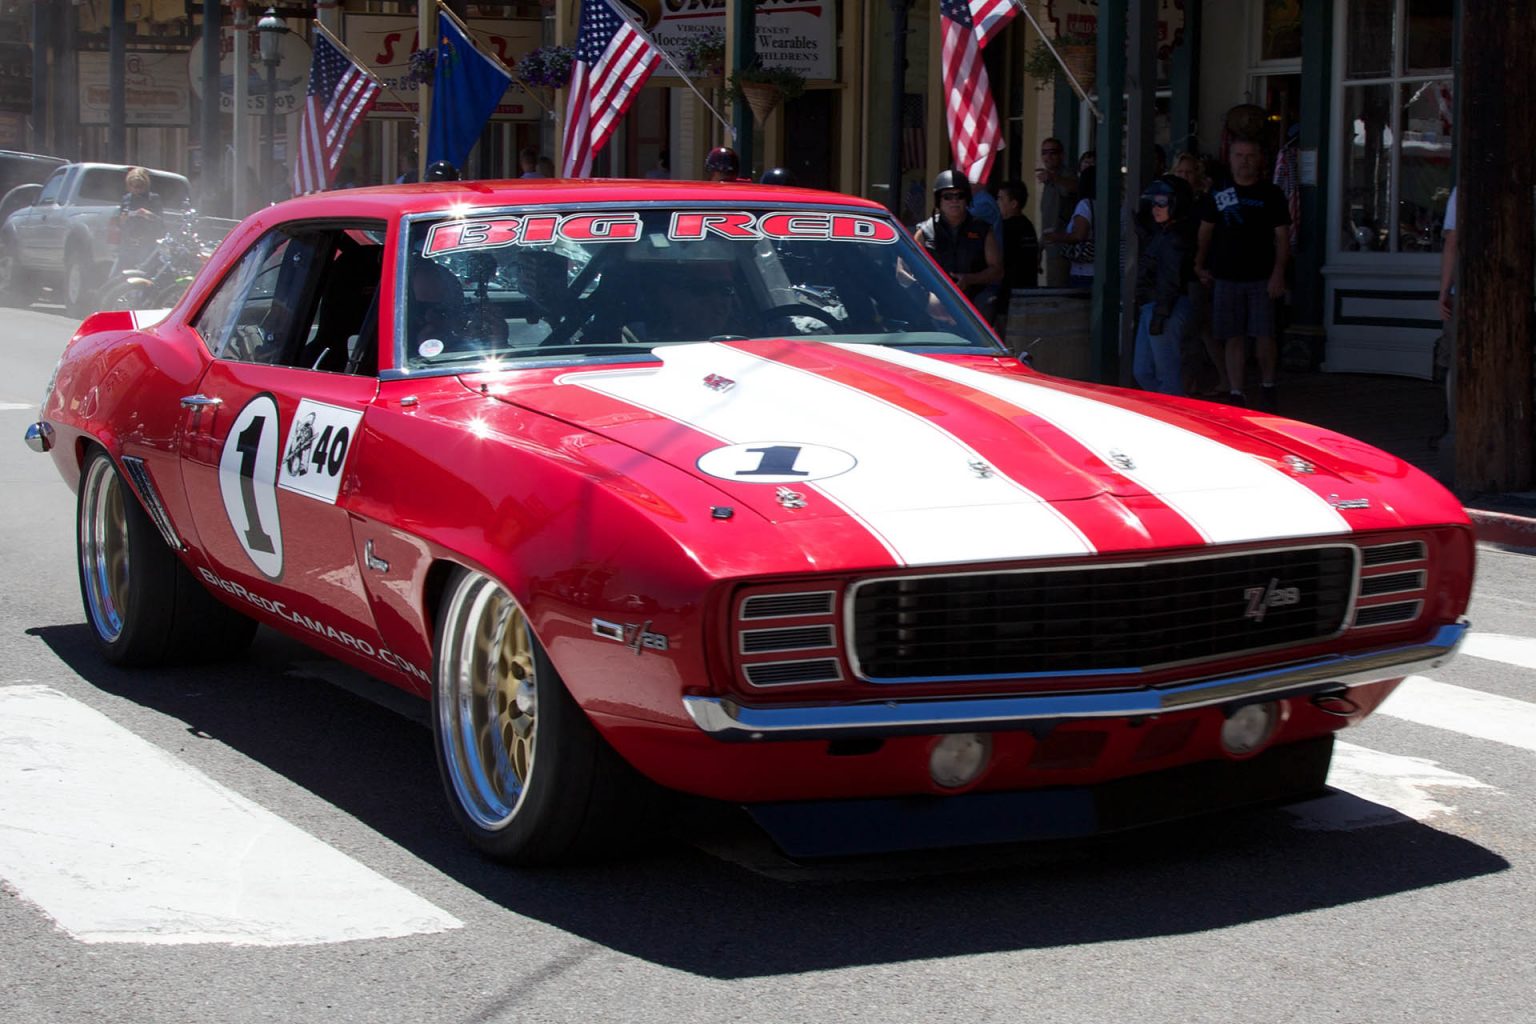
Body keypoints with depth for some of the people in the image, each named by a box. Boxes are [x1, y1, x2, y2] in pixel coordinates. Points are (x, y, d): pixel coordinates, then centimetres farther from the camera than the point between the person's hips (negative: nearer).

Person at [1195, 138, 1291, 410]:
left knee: (1264, 336, -6)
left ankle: (1267, 386, 14)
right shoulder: (1219, 194, 8)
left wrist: (1278, 273, -9)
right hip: (1226, 276, 2)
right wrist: (1200, 265, 12)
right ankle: (1236, 393, 7)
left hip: (1261, 278, -2)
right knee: (1234, 338, 3)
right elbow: (1205, 231, 16)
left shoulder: (1271, 194, 2)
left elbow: (1282, 236, 0)